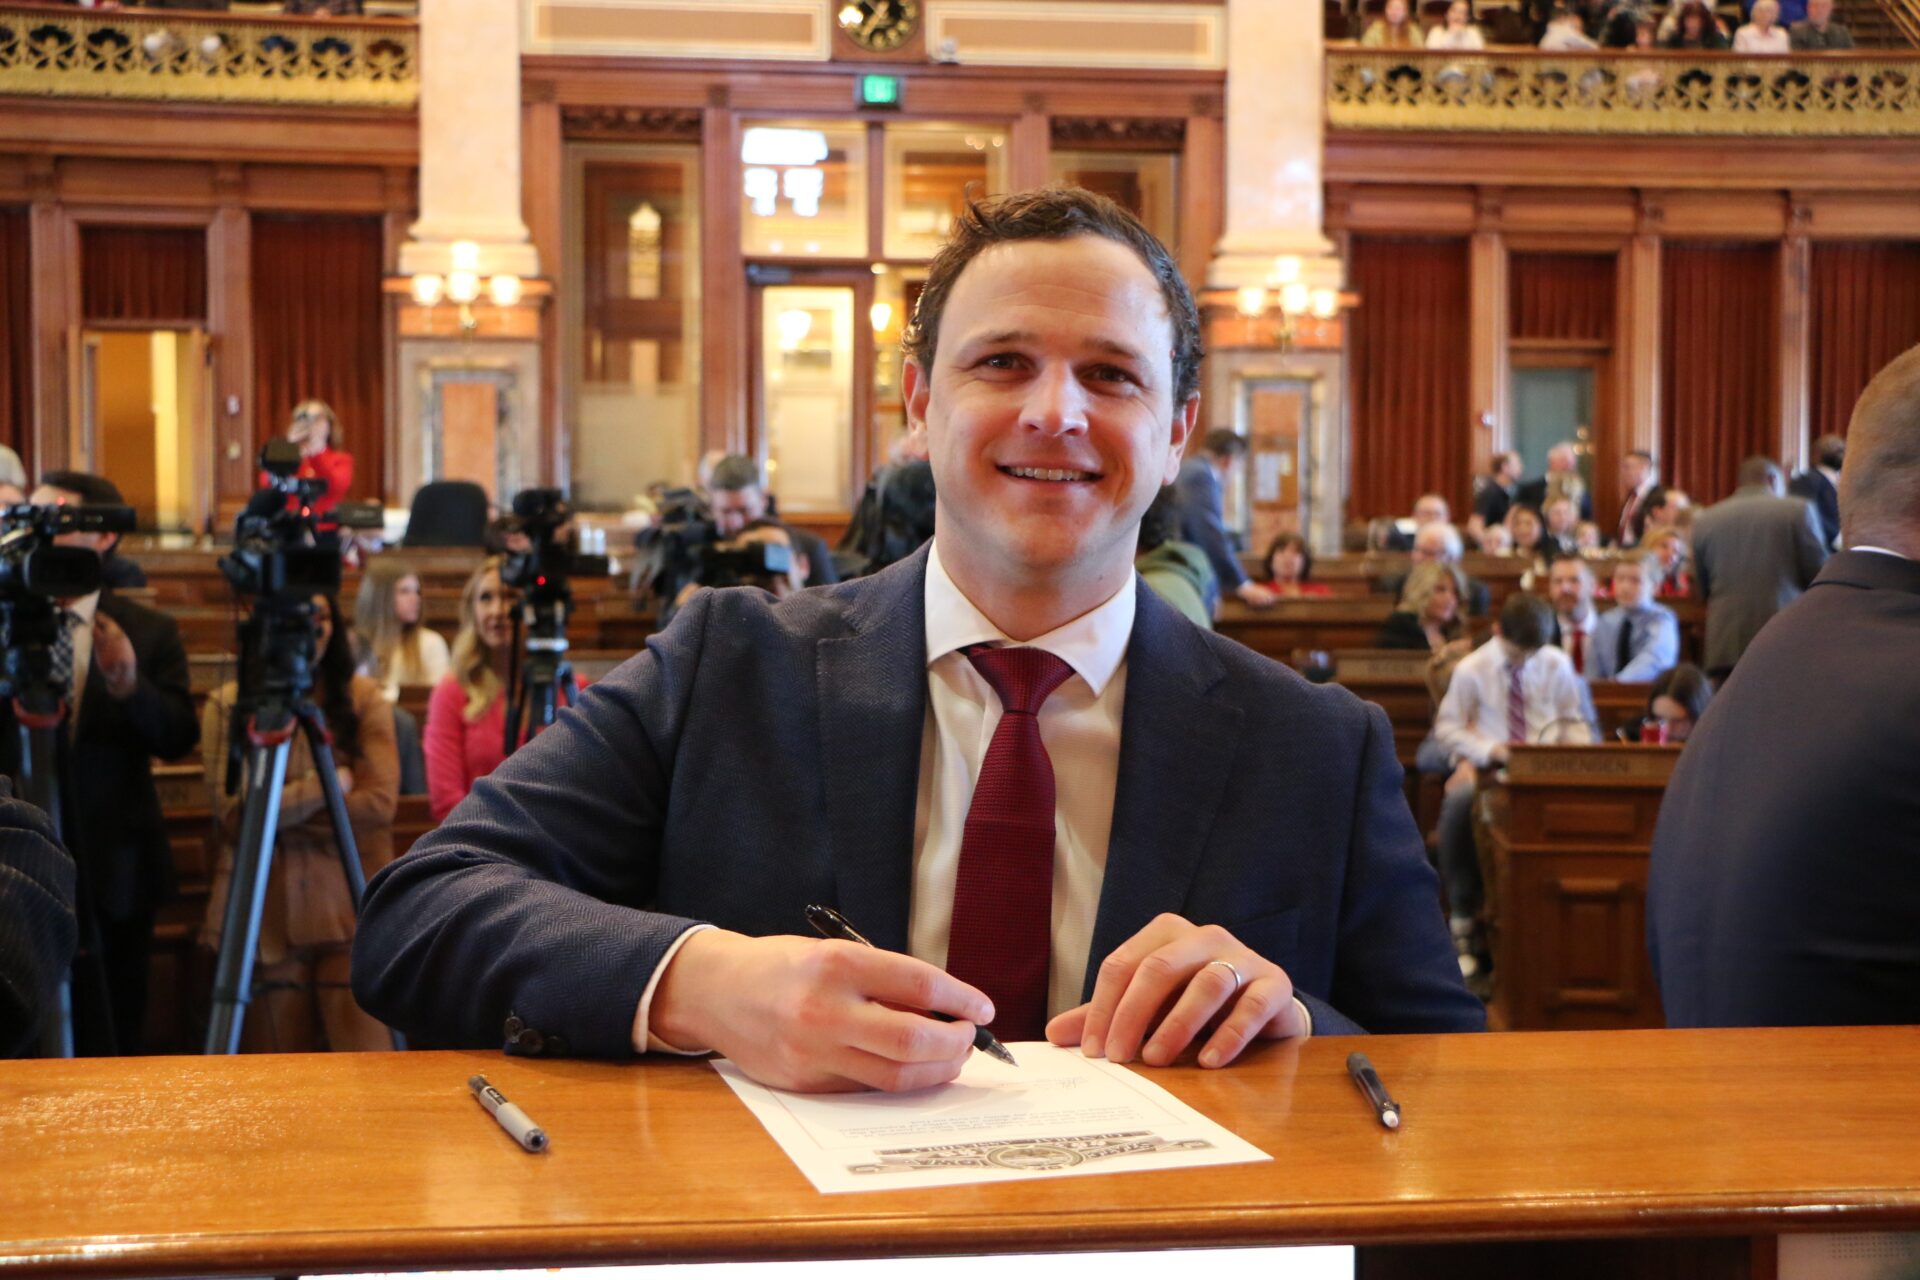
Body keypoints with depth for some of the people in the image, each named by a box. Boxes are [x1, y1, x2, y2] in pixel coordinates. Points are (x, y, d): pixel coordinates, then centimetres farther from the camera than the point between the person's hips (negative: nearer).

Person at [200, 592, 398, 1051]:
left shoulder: (365, 699, 7)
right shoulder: (227, 705, 5)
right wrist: (330, 784, -7)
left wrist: (278, 810, -8)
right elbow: (232, 813, -7)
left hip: (352, 909, 0)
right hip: (267, 912, 0)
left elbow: (380, 803, -4)